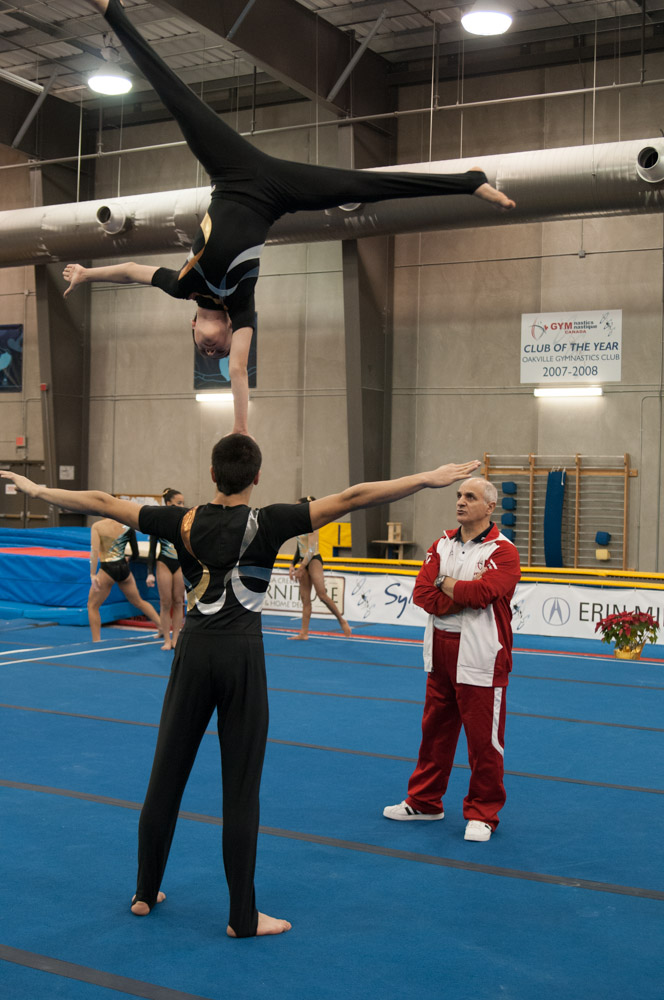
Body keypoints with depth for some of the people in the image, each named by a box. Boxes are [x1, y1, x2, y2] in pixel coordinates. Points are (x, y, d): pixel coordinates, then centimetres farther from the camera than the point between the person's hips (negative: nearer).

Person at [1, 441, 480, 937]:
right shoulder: (269, 523, -9)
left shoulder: (184, 522, 0)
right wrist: (428, 480, -17)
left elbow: (102, 502, 8)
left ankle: (146, 893, 27)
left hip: (193, 653, 3)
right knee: (240, 789, 2)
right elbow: (350, 498, -15)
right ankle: (243, 916, 9)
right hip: (242, 656, -3)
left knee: (166, 775, 13)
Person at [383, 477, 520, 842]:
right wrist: (464, 593, -15)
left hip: (481, 658, -6)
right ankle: (424, 801, 32)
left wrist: (444, 584, -9)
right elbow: (422, 593, -3)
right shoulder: (442, 545, 9)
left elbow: (481, 592, -24)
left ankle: (482, 814, 17)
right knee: (435, 730, 17)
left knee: (483, 738, 2)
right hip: (441, 653, 6)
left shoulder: (503, 552, -9)